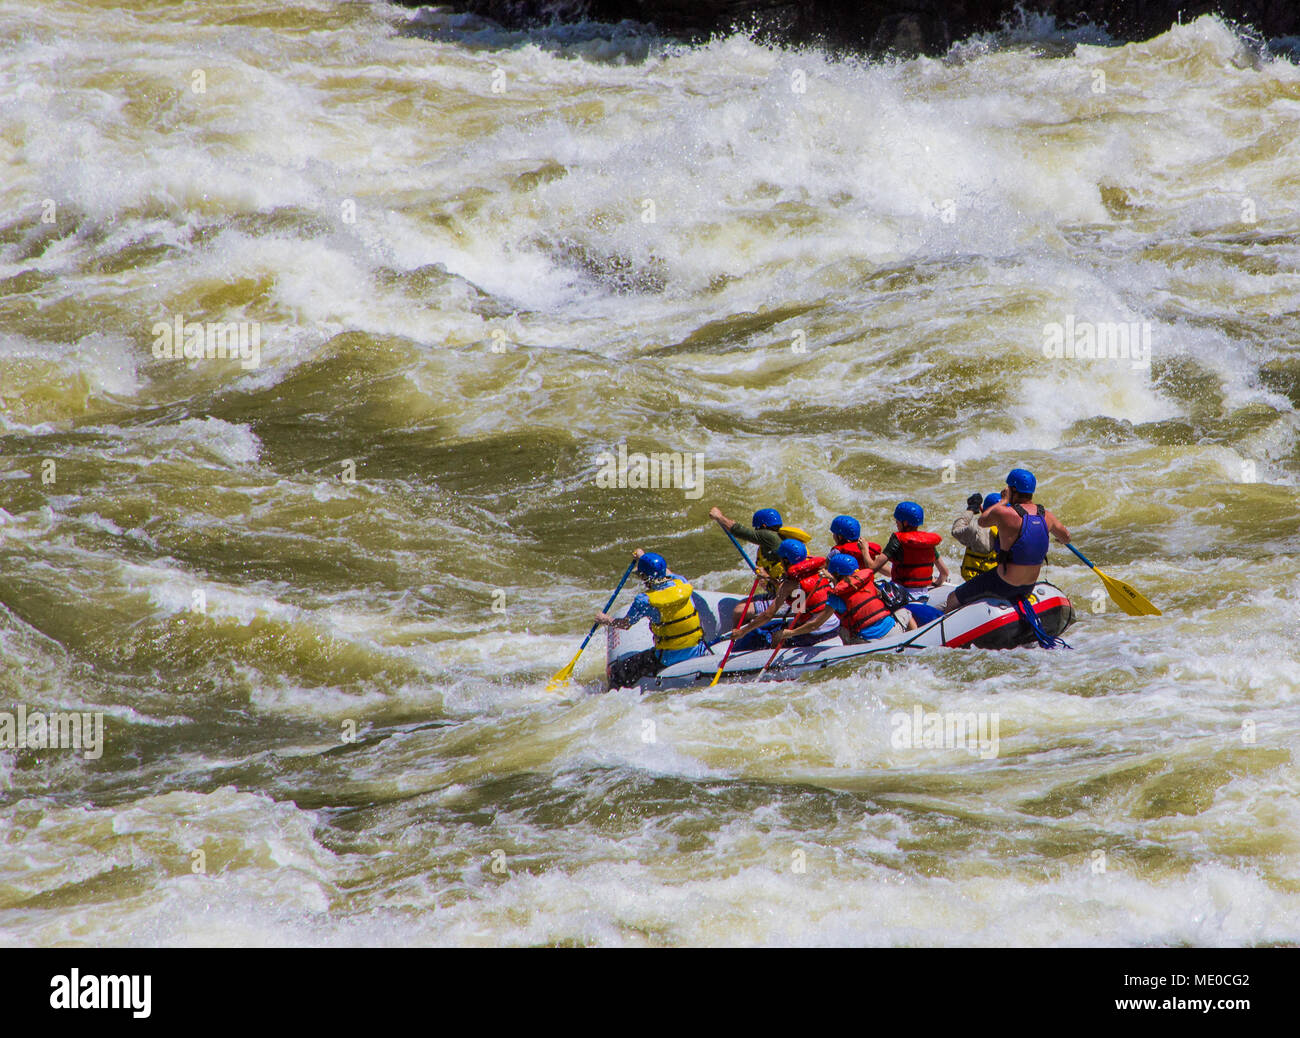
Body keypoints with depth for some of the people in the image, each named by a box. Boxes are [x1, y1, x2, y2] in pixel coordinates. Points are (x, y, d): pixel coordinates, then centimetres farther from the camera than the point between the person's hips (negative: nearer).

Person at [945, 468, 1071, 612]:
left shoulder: (1003, 514, -23)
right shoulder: (1046, 516, -5)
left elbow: (982, 520, -2)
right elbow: (1066, 538, 14)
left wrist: (1004, 501, 7)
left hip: (1003, 586, -7)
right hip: (1029, 588, 7)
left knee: (953, 600, 9)